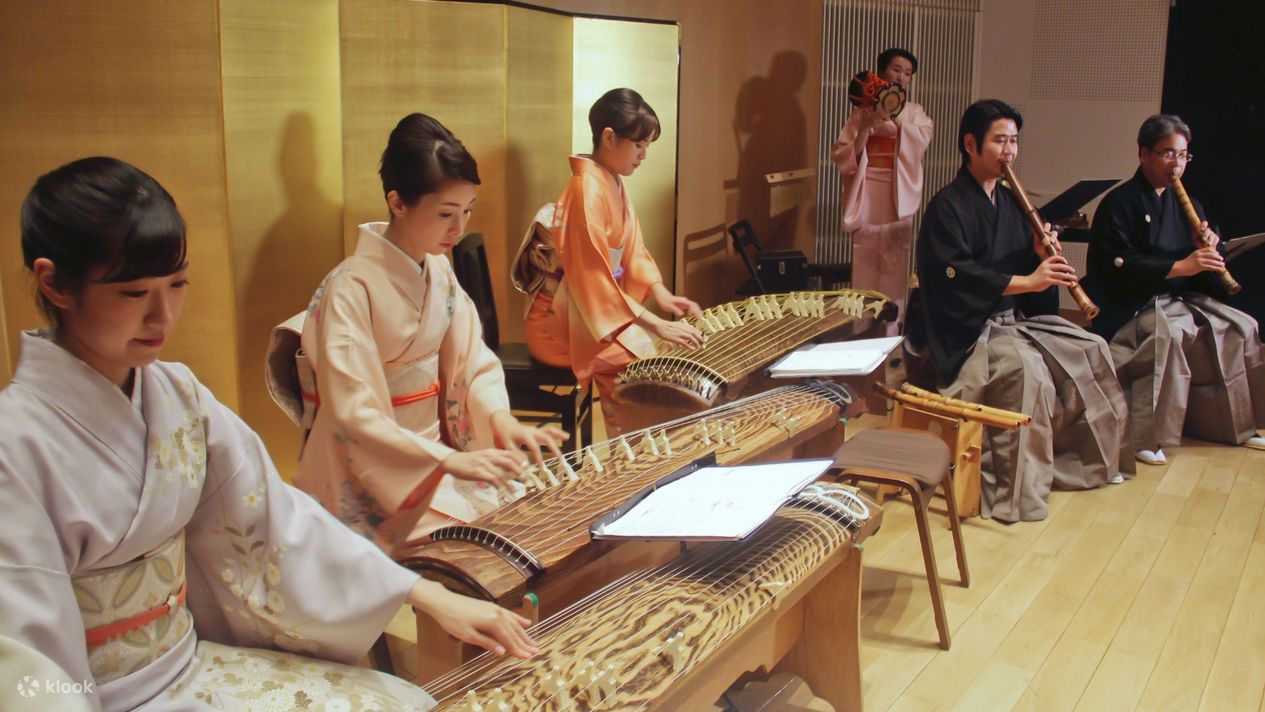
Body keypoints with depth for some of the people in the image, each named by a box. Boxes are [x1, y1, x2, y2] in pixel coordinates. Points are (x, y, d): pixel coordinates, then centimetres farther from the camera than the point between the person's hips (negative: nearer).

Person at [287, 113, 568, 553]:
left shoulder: (439, 271, 2)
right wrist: (449, 460, -31)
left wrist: (500, 418, -15)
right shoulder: (350, 289, -20)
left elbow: (473, 359, 5)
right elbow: (354, 416, -23)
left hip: (434, 446, 7)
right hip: (374, 469, -6)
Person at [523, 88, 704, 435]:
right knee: (642, 360, -22)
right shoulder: (588, 190, -23)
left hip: (598, 306, 9)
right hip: (562, 320, -9)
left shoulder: (615, 183, 7)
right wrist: (657, 325, -29)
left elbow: (632, 249, 13)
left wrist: (663, 297, -3)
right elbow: (592, 277, -27)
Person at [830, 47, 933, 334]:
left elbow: (923, 138, -11)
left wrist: (893, 116, -22)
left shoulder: (914, 112, 11)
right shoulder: (861, 112, 9)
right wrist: (865, 128, -12)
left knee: (894, 267, -2)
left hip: (898, 198, 0)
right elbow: (841, 155, 1)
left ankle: (890, 334, 4)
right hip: (866, 197, 0)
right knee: (864, 267, -2)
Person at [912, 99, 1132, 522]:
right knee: (1026, 367, -32)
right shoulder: (947, 206, -9)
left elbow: (1022, 263, 16)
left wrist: (1041, 254, -8)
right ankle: (1013, 493, -25)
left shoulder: (1008, 202, 16)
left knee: (1091, 350, -1)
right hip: (967, 329, -8)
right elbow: (957, 274, -22)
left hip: (1017, 318, 9)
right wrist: (1027, 281, -27)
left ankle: (1083, 458, 14)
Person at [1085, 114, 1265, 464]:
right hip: (1132, 307, -8)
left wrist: (1210, 248, -6)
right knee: (1170, 332, -34)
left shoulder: (1187, 206, 19)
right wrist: (1179, 267, -24)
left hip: (1183, 300, 8)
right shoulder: (1119, 203, -4)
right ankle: (1145, 438, -32)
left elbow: (1211, 277, 18)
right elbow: (1118, 265, -19)